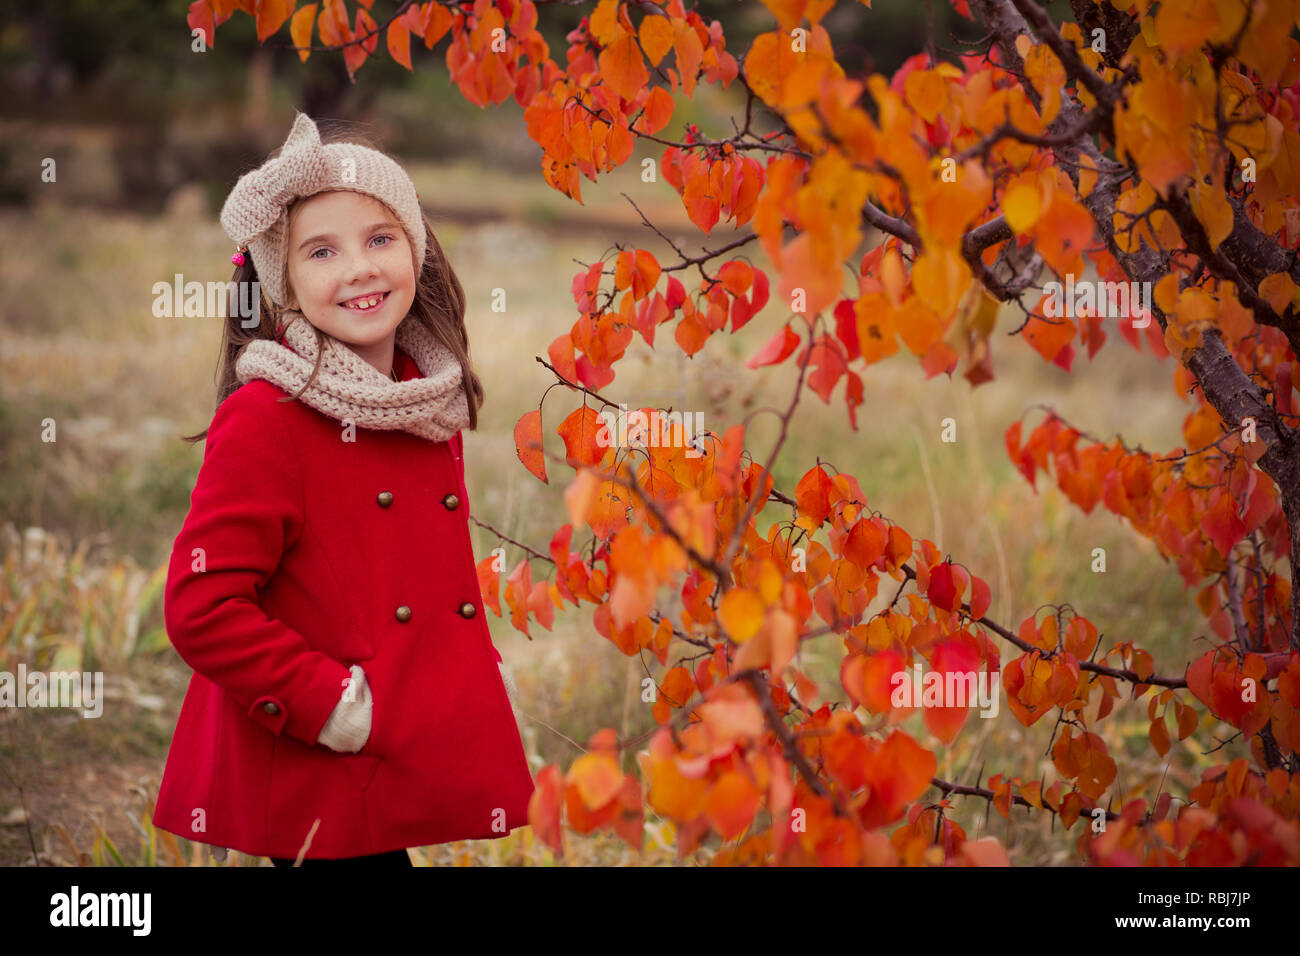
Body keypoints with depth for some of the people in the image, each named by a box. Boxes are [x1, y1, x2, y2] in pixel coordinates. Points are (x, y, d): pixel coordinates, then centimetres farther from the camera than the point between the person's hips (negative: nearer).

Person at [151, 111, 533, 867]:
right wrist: (337, 707, -18)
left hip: (426, 770, 7)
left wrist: (485, 675, 11)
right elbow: (202, 607, -18)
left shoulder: (432, 410, 11)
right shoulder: (264, 420, -13)